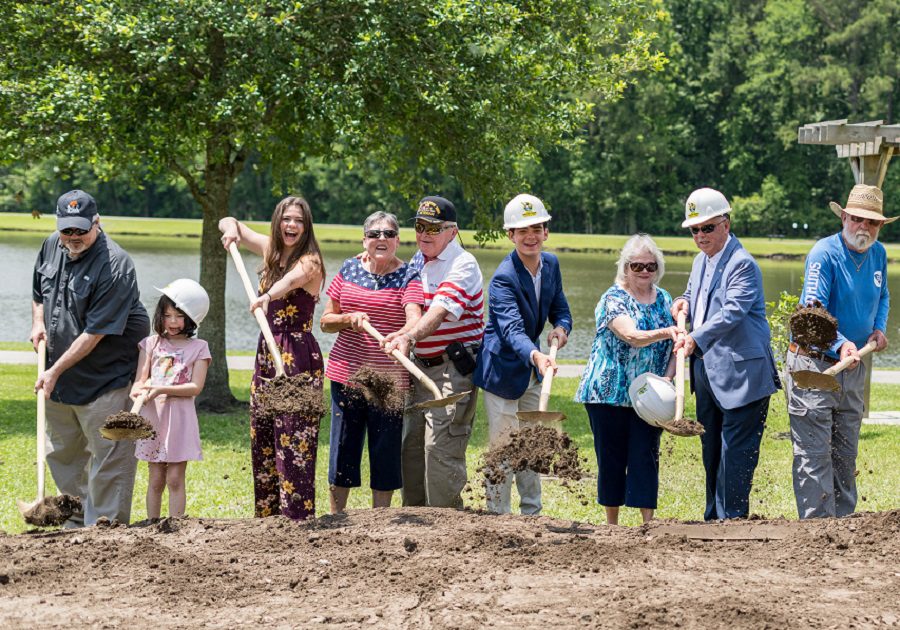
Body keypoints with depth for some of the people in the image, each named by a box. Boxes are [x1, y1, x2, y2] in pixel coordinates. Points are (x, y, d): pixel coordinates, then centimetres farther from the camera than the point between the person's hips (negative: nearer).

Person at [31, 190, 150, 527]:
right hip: (60, 378, 8)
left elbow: (95, 332, -22)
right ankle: (77, 520, 31)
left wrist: (56, 371, -19)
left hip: (105, 379, -8)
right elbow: (39, 293, 23)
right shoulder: (52, 247, 3)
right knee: (61, 452, 17)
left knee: (108, 455, -5)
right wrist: (38, 321, 3)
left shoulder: (115, 265, -22)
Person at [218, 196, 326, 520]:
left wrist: (267, 296, -55)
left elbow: (291, 279, -34)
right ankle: (266, 520, 17)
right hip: (266, 353, 8)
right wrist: (231, 229, -4)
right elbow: (228, 222, 20)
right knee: (262, 441, 10)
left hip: (298, 357, -8)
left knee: (293, 444, -11)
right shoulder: (270, 249, 11)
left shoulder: (309, 261, -11)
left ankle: (298, 521, -11)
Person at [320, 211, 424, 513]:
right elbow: (326, 321, 10)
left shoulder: (408, 276, -4)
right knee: (343, 447, 8)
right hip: (346, 372, 3)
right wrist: (350, 318, -11)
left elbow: (414, 319, -21)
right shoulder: (349, 269, 6)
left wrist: (402, 336, -43)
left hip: (388, 378, -3)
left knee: (386, 451, 2)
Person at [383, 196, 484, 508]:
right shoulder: (417, 261, 14)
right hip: (422, 366, 9)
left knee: (441, 446, -14)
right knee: (411, 444, 10)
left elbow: (439, 311, -29)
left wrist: (409, 336, -45)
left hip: (454, 368, -9)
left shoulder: (462, 265, -13)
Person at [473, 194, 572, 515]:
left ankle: (532, 513, 29)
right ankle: (498, 516, 5)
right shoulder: (503, 278, -25)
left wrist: (561, 328, -16)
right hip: (503, 371, -7)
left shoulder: (551, 264, -2)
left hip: (532, 369, 7)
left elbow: (560, 309, 8)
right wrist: (536, 356, -55)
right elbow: (512, 330, -36)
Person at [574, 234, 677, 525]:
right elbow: (631, 337, -25)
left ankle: (648, 523, 0)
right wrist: (664, 333, -42)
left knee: (646, 457, -3)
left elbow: (672, 347, 11)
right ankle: (611, 525, 15)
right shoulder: (614, 298, -8)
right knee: (611, 457, 4)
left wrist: (667, 378, -6)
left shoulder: (663, 299, 9)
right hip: (610, 392, -3)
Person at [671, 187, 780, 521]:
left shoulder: (742, 263, -13)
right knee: (711, 447, 15)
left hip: (739, 373, -9)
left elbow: (732, 312, -24)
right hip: (706, 371, 9)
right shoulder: (701, 261, 15)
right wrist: (683, 303, 4)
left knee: (735, 449, -6)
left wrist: (696, 339, -31)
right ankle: (713, 518, 24)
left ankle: (732, 517, -3)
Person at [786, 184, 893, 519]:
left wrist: (879, 328, 6)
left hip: (853, 367, 7)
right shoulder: (824, 254, -16)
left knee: (846, 453, 14)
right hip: (814, 363, -7)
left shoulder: (878, 254, 7)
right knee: (814, 453, -8)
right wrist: (841, 344, -40)